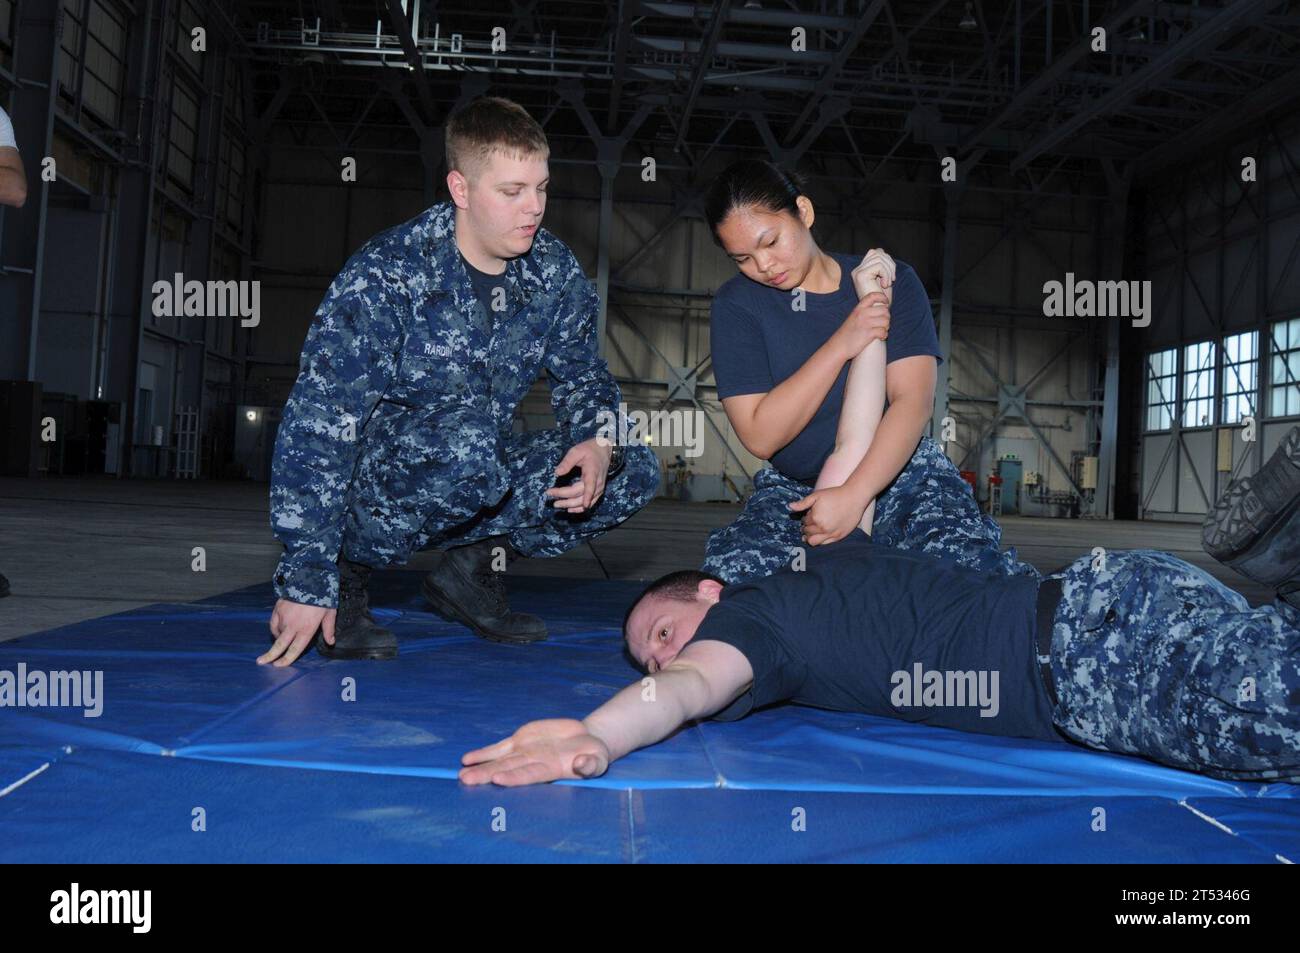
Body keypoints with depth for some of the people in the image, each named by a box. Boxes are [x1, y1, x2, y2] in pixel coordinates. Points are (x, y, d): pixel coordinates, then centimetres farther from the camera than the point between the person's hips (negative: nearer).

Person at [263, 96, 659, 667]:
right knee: (467, 440, -38)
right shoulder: (383, 276, -20)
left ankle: (473, 566, 4)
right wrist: (305, 583, -27)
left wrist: (597, 443, -16)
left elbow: (583, 376, 9)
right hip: (374, 486, -5)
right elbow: (316, 428, -22)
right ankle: (346, 570, -11)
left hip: (477, 479, 5)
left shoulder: (554, 271, -4)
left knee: (635, 473, -12)